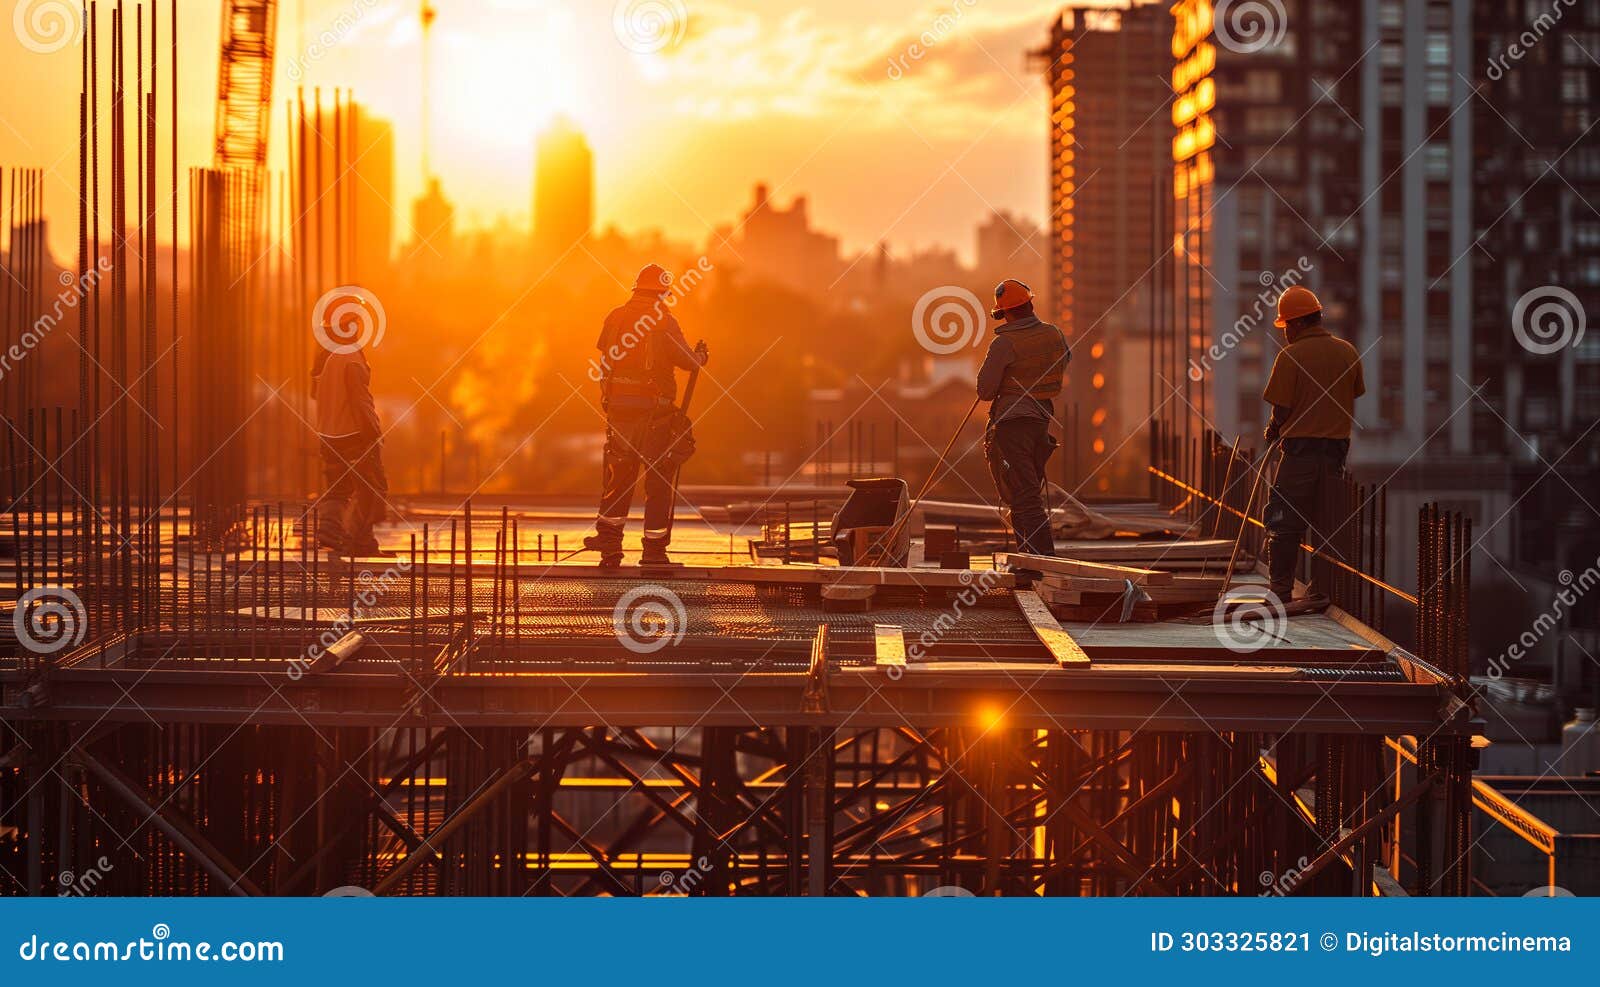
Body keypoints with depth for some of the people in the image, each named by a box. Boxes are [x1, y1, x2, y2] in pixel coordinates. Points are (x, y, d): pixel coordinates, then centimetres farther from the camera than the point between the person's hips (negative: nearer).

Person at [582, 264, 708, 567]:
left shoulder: (615, 317, 6)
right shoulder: (663, 321, -8)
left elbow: (604, 352, 10)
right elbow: (686, 360, -8)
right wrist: (700, 355, 13)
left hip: (617, 405, 5)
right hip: (653, 407, -4)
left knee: (619, 472, 16)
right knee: (659, 477, 3)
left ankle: (608, 539, 13)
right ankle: (654, 549, 2)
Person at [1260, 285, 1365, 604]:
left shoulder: (1290, 356, -10)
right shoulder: (1348, 353, 6)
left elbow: (1281, 410, -10)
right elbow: (1354, 399, 12)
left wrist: (1272, 432, 9)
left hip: (1301, 448, -5)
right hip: (1338, 446, 5)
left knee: (1284, 524, 0)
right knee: (1326, 521, 13)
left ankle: (1281, 592, -4)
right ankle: (1321, 590, 14)